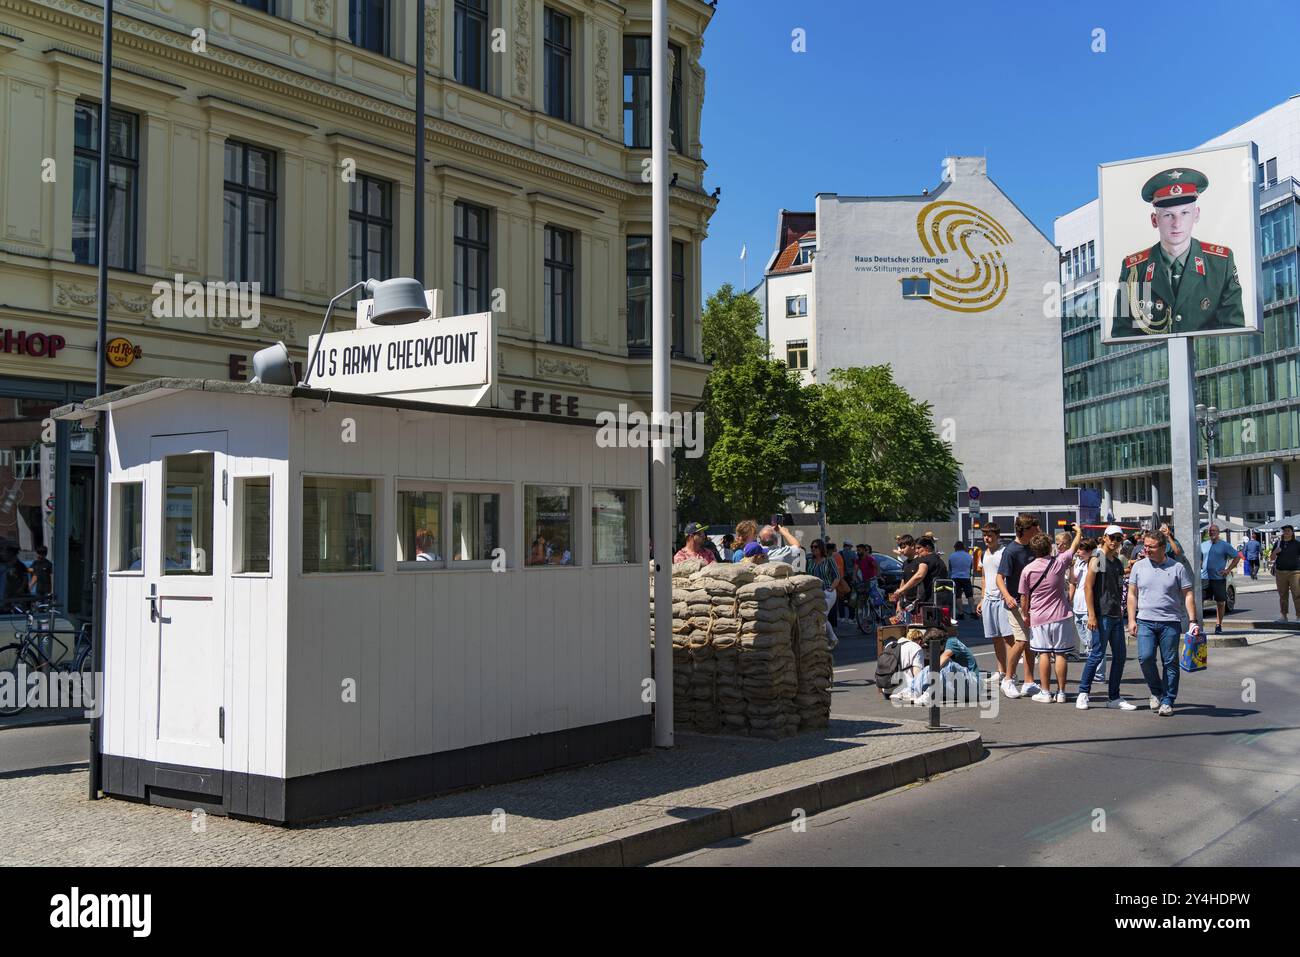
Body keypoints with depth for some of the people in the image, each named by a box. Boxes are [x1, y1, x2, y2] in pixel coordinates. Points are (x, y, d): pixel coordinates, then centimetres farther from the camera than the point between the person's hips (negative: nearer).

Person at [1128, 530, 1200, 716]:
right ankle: (1156, 692, 10)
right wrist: (1131, 620, 3)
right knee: (1145, 657, -13)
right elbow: (1132, 594, 11)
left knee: (1170, 662, 1)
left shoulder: (1177, 568, 3)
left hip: (1170, 622, -1)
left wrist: (1192, 621, -4)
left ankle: (1167, 701, 11)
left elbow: (1188, 595, 4)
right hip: (1145, 621, 1)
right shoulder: (1138, 567, 8)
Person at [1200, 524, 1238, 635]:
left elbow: (1237, 557, 5)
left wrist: (1228, 570, -4)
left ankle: (1218, 625, 12)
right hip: (1204, 577, 3)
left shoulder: (1224, 545, 2)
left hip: (1219, 578, -3)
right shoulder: (1203, 545, 13)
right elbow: (1199, 559, 25)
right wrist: (1200, 568, 6)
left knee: (1220, 603, 3)